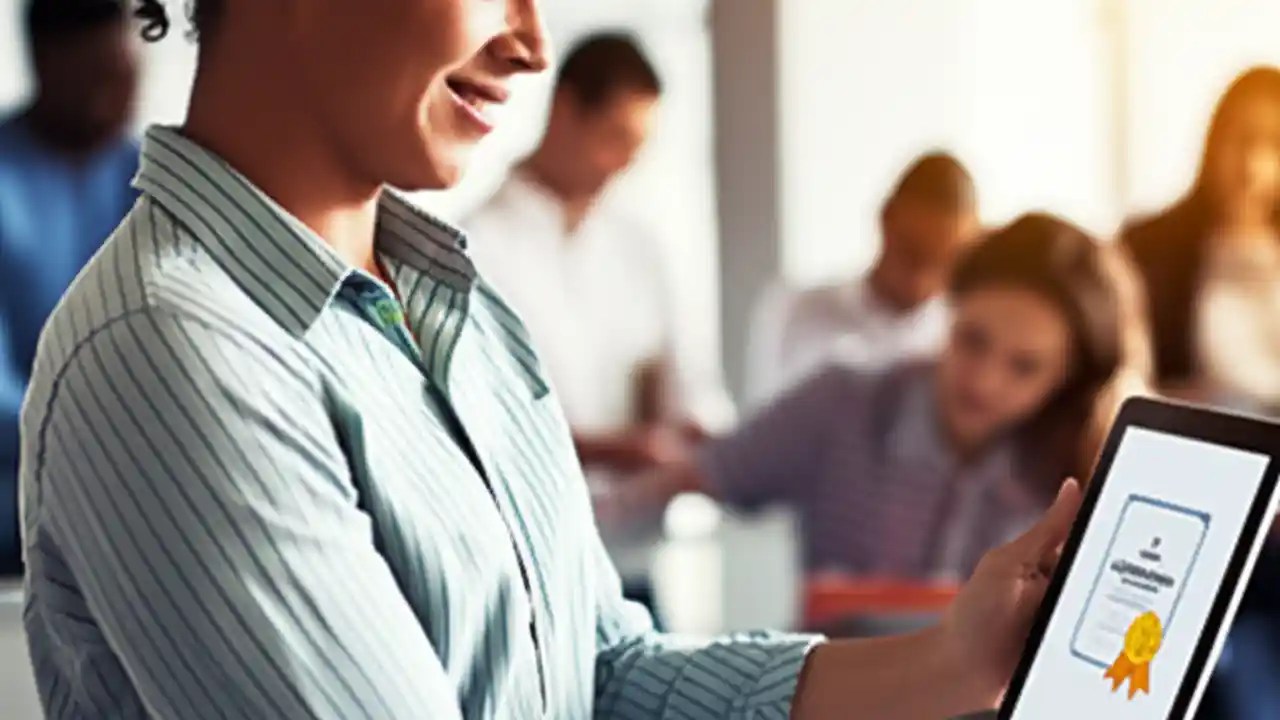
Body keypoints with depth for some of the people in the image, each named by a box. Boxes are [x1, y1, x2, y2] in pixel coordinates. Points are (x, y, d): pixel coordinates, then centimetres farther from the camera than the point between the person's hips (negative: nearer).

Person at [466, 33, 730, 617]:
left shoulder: (636, 245, 14)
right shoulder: (478, 240, -7)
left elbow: (688, 383, 17)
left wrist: (697, 434, -5)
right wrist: (602, 447, -21)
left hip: (627, 558, 6)